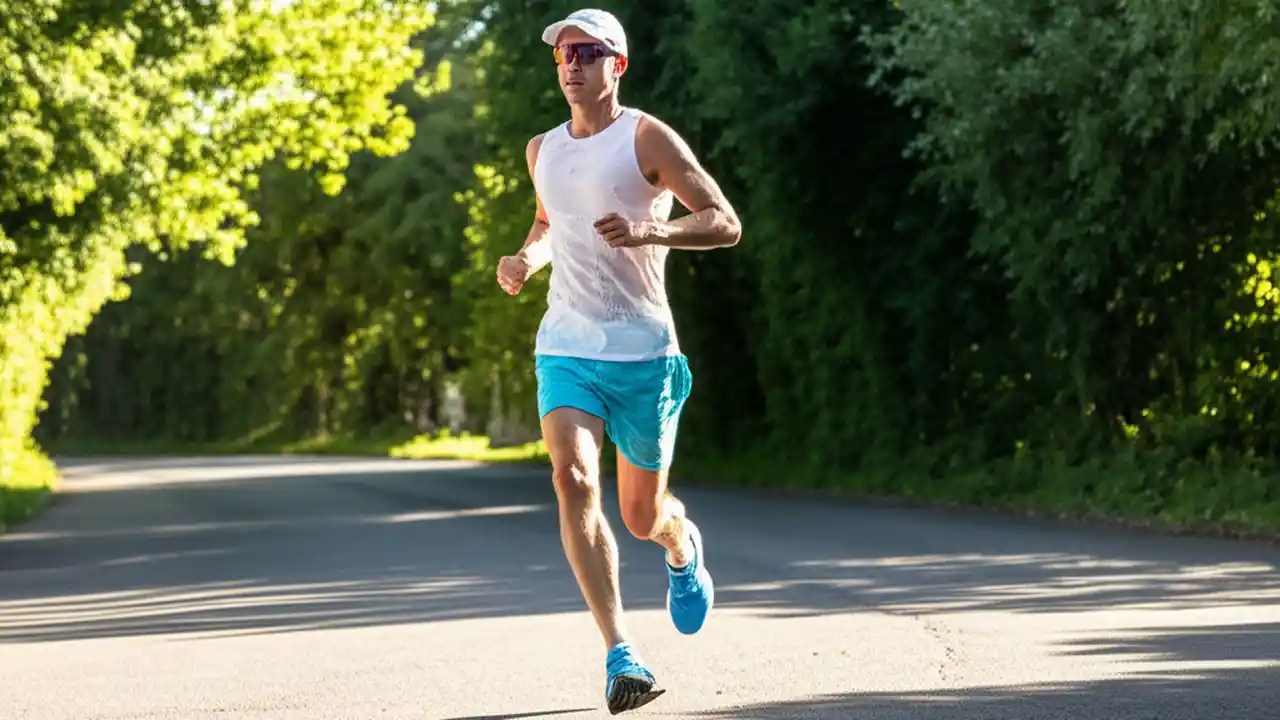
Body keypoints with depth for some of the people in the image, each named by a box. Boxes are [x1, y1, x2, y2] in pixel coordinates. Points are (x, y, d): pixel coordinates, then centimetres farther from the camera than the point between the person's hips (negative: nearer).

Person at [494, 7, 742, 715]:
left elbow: (725, 223, -9)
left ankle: (683, 542, 46)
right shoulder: (542, 150, 11)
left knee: (642, 514, 5)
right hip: (566, 346, 3)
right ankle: (620, 653, -24)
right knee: (573, 479, -22)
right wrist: (527, 256, 8)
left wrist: (648, 232, -26)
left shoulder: (647, 138, -5)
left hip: (643, 347, -3)